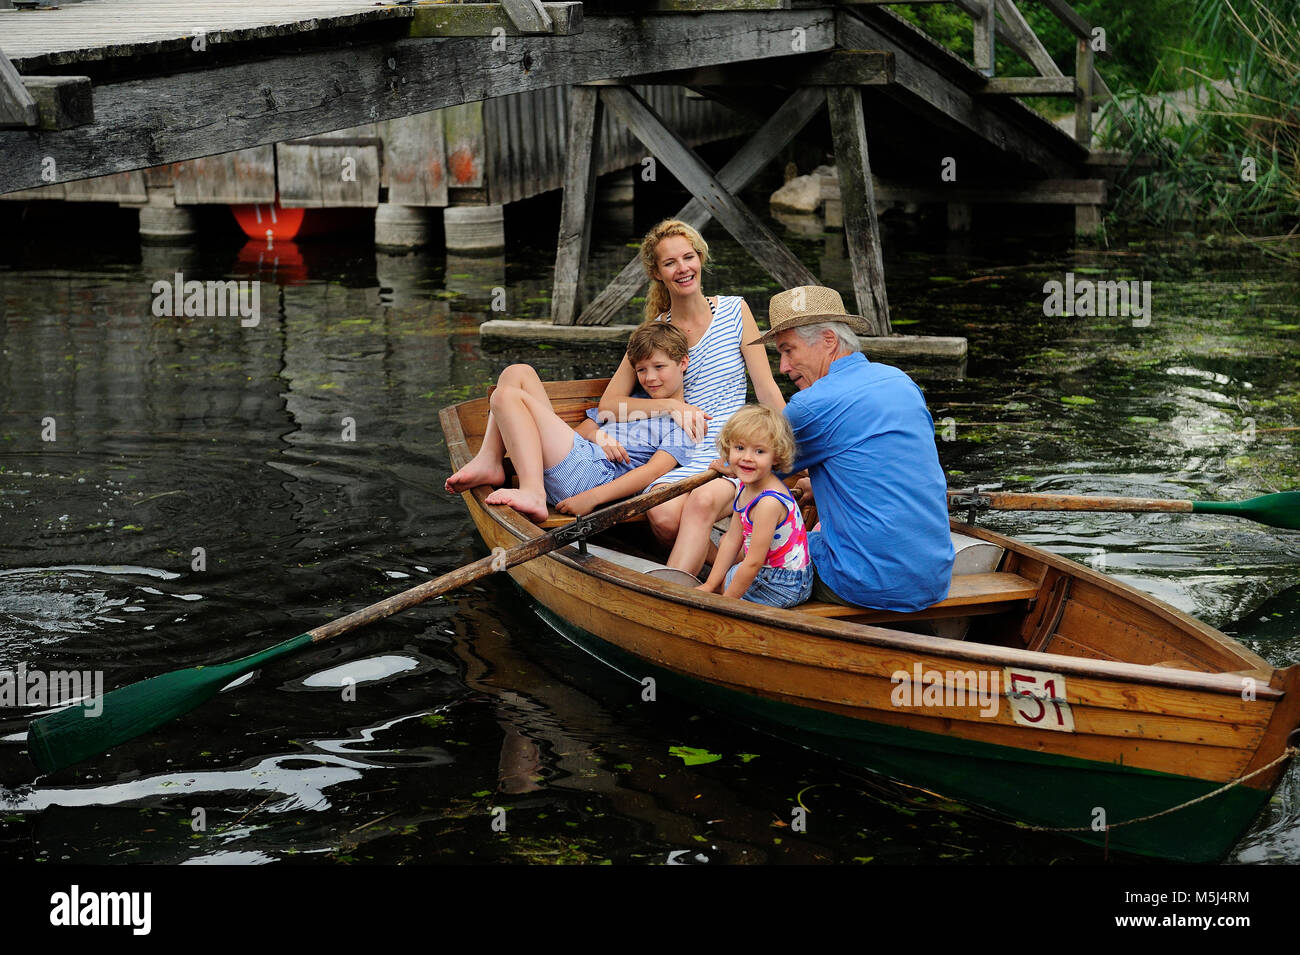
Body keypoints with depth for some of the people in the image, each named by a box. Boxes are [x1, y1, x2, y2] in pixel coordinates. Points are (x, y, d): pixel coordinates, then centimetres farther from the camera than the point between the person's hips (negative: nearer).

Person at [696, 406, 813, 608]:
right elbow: (732, 540, 5)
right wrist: (710, 585, 3)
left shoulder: (769, 502, -31)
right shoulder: (745, 488, -1)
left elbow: (753, 563, -27)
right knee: (723, 540, 24)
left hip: (784, 587, -9)